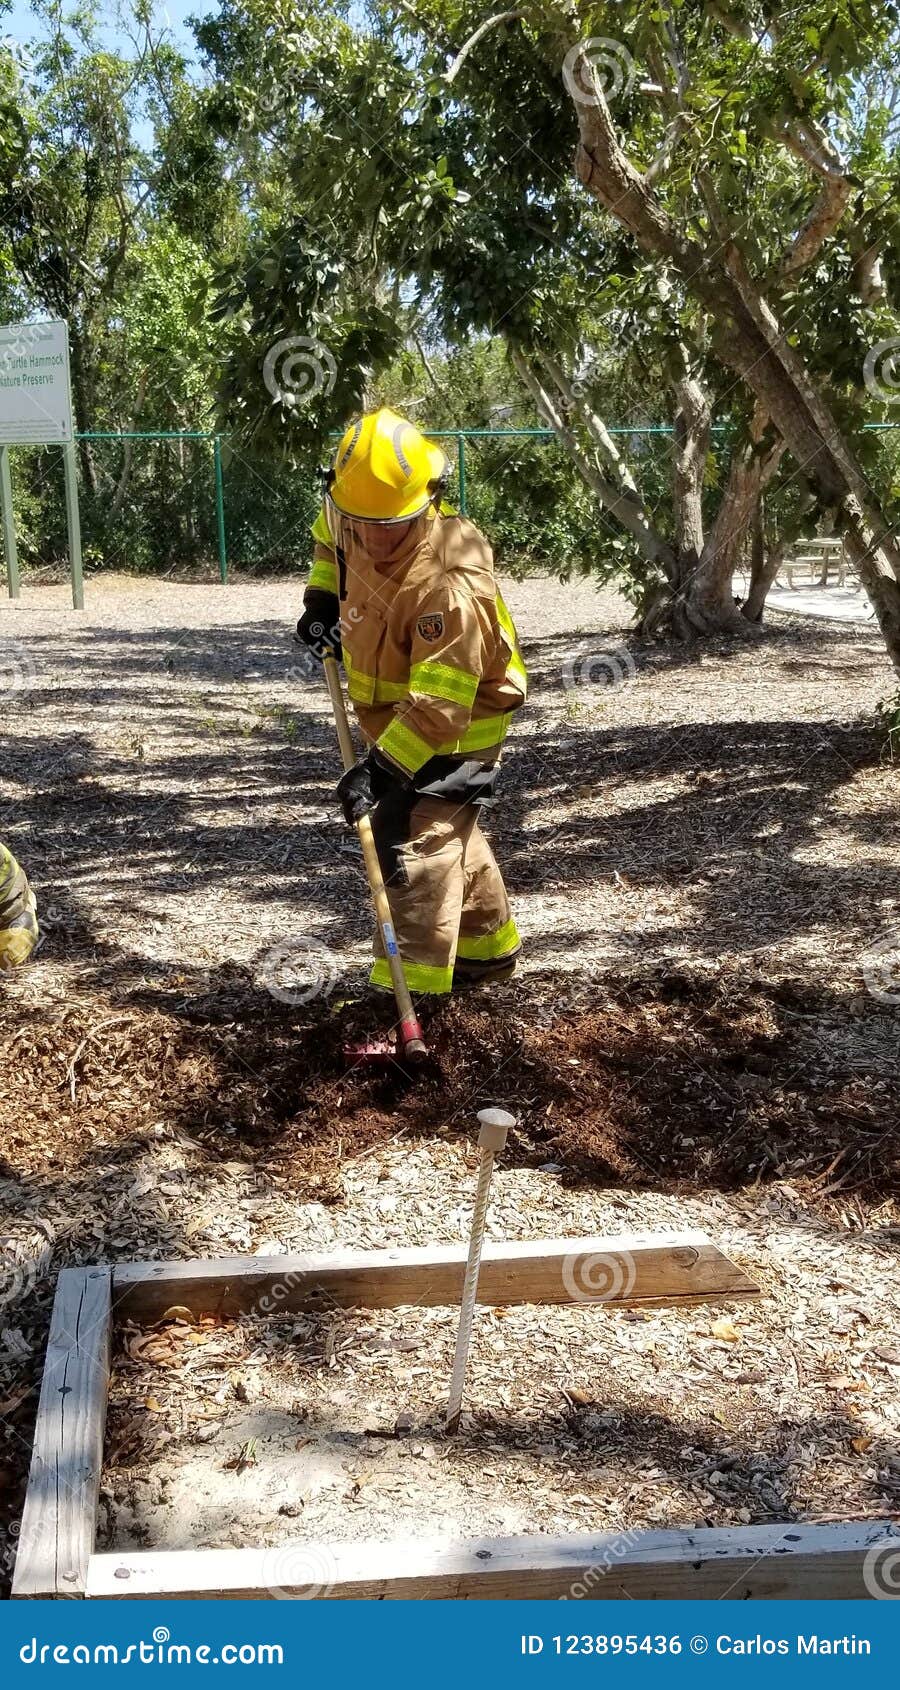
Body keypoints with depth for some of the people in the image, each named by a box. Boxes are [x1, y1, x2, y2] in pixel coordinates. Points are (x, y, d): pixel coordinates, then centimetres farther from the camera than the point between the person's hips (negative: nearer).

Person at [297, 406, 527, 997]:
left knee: (417, 843, -17)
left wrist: (381, 767, -42)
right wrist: (322, 597, 2)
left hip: (457, 727, -9)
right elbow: (331, 533, 17)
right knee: (450, 832, 23)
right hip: (396, 715, 9)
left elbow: (440, 703, -38)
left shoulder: (450, 584, -36)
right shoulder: (356, 526, -11)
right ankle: (490, 948, 43)